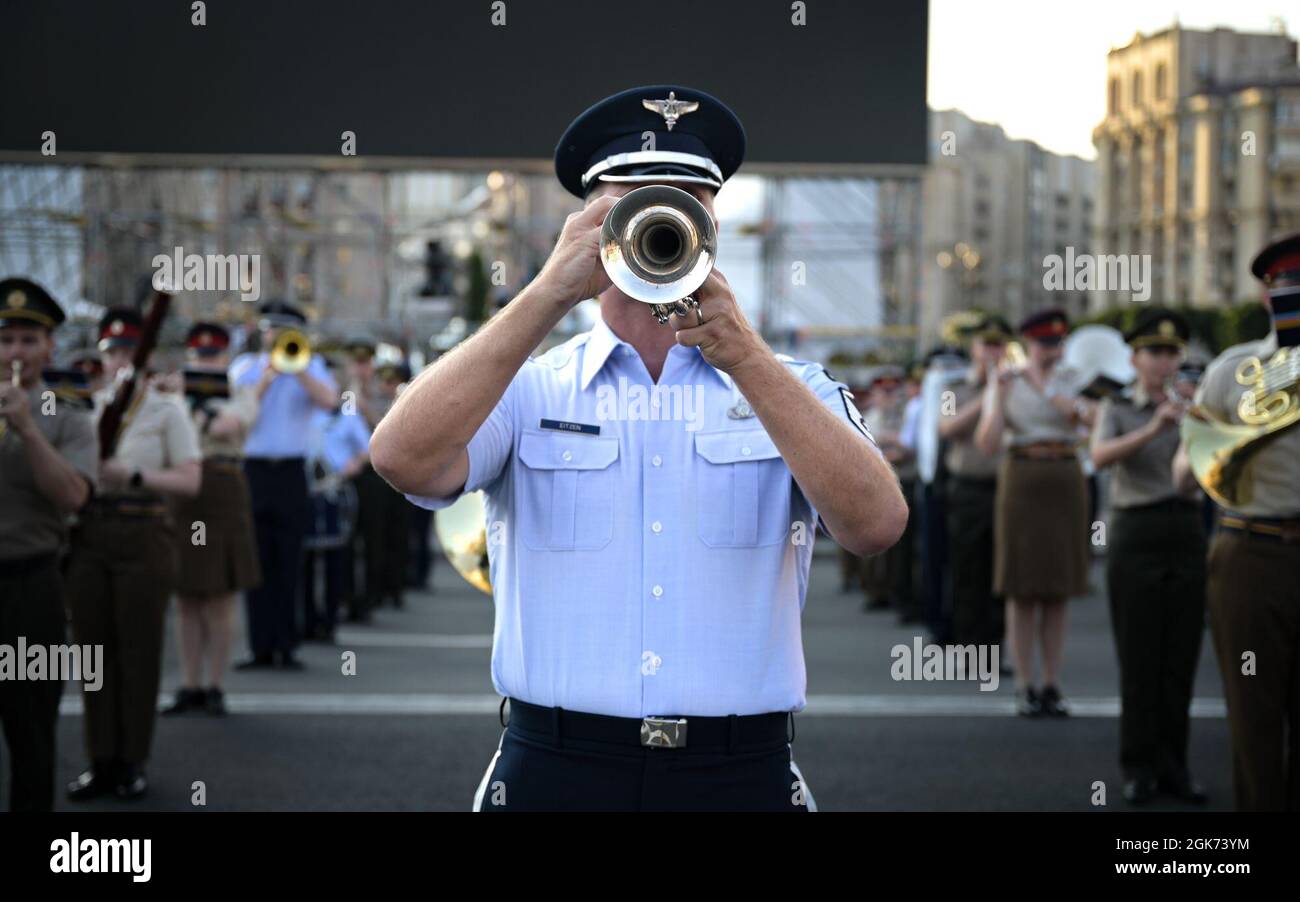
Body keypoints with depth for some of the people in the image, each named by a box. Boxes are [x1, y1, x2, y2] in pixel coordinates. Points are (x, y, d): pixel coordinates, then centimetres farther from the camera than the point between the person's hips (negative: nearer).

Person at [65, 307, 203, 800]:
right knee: (94, 648, 5)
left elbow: (190, 481, -6)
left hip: (144, 537, -4)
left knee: (138, 651, 1)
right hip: (88, 535, 4)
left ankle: (133, 763, 10)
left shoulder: (167, 410, 0)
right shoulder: (85, 408, 12)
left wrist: (134, 475, -19)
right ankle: (102, 760, 14)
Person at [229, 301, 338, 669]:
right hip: (253, 470, 0)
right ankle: (261, 647, 4)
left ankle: (286, 646, 4)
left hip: (291, 473, 0)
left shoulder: (310, 366, 10)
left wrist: (296, 368, -15)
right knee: (256, 562, 0)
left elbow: (329, 400, -9)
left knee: (289, 563, 0)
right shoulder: (245, 367, 10)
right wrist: (265, 380, -13)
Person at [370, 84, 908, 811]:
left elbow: (876, 526, -11)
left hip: (741, 776, 1)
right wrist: (553, 292, -16)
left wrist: (743, 354, -19)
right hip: (555, 775, 0)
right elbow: (403, 458, -14)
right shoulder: (528, 390, 5)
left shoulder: (793, 390, 7)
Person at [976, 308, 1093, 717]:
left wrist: (1045, 386, -23)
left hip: (1065, 482, 2)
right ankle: (1024, 687, 5)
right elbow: (987, 444, -7)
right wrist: (1000, 393, -16)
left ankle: (1052, 685, 10)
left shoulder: (1073, 379, 6)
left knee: (1057, 590, 4)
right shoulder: (1003, 383, 2)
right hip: (1021, 482, -2)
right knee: (1022, 590, -1)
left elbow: (1087, 414, -12)